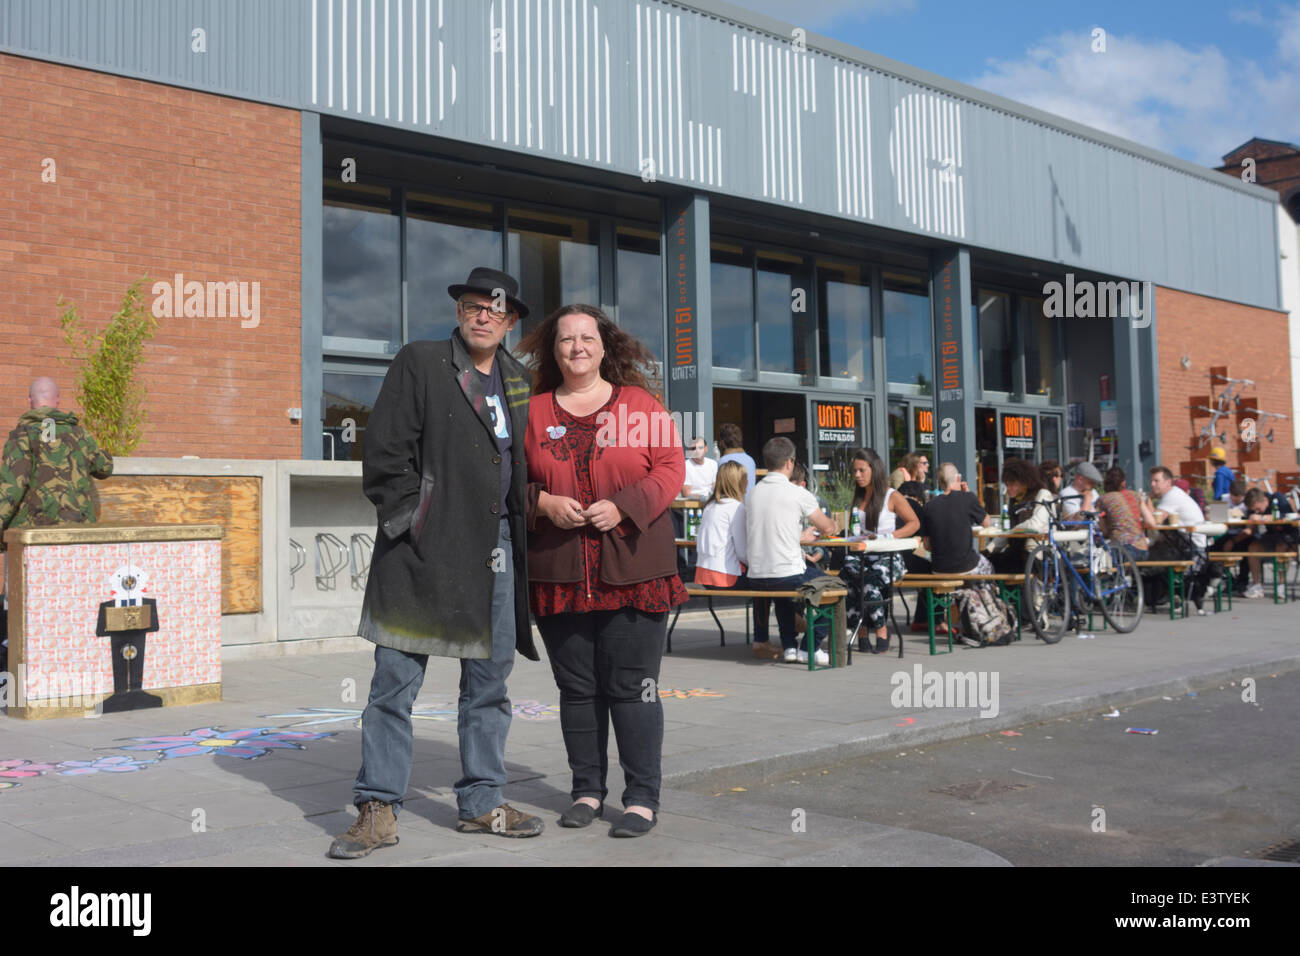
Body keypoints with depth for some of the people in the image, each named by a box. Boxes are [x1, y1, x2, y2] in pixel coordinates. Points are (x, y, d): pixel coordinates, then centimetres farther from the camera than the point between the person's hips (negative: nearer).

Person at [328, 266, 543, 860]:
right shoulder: (418, 364, -1)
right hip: (425, 553, -5)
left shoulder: (518, 382, 15)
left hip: (496, 550, 5)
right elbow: (386, 454, -6)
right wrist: (413, 522, -11)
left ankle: (481, 803, 22)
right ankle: (378, 810, 9)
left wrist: (519, 536, 10)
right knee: (395, 683, -1)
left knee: (489, 681, 11)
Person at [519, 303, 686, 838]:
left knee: (632, 687, -1)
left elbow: (671, 469, 0)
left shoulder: (641, 405, 5)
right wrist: (544, 503, -9)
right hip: (558, 572, 2)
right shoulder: (533, 411, 10)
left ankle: (643, 798, 8)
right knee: (577, 688, 9)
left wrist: (623, 506, -14)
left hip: (633, 570, -2)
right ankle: (587, 791, 22)